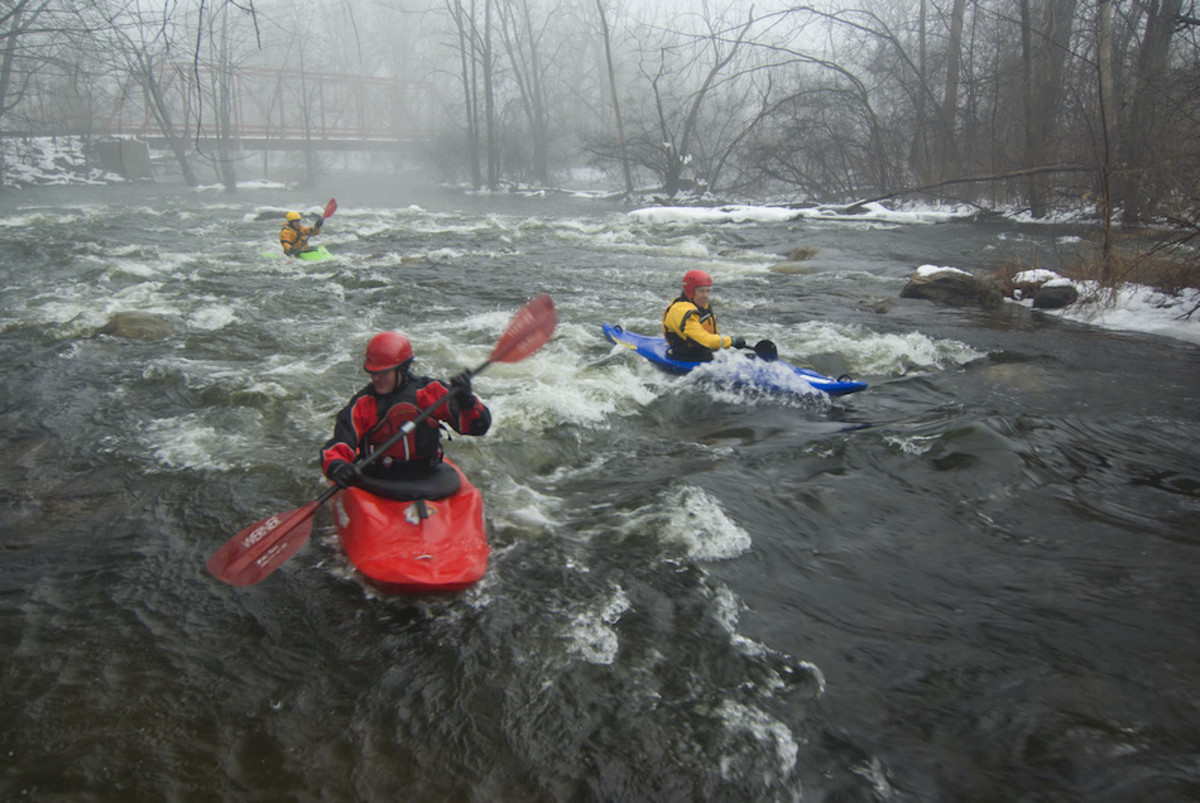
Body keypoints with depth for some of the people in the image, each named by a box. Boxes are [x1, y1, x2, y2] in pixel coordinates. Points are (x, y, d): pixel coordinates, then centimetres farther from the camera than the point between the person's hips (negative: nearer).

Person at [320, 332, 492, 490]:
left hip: (428, 479, 0)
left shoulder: (431, 392, 2)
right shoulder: (362, 404, 2)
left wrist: (466, 401, -20)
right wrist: (336, 466, -30)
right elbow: (335, 449, -7)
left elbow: (479, 425, 0)